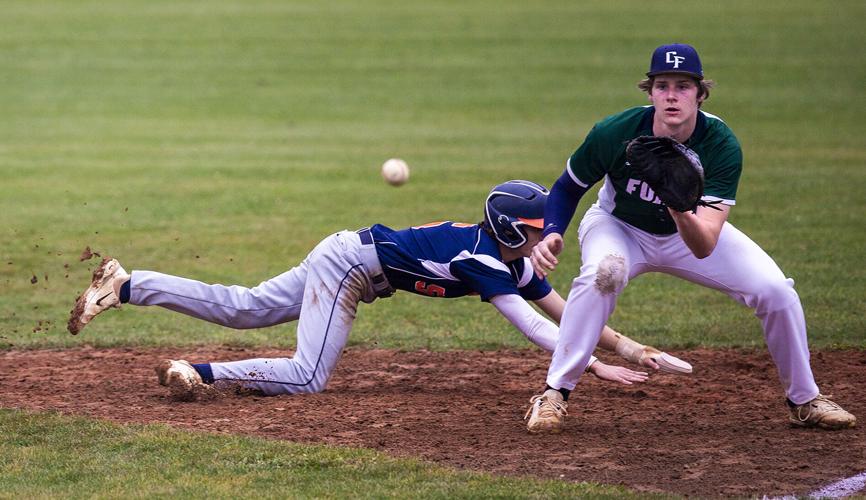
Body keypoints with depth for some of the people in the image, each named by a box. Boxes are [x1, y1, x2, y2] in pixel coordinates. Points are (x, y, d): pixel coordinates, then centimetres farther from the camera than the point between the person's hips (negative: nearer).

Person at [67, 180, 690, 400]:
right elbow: (531, 327, -31)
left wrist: (630, 346, -2)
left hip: (347, 261, 9)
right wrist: (595, 366, -34)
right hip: (350, 261, -9)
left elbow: (563, 309, 5)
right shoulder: (481, 257, -22)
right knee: (308, 376, -20)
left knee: (240, 309, 10)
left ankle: (125, 286, 11)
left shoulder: (514, 261, 3)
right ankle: (197, 374, -20)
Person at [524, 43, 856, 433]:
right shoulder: (615, 133, -30)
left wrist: (680, 209, -61)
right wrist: (552, 233, -28)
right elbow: (568, 187, -10)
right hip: (619, 227, -1)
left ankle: (804, 400, 11)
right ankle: (554, 395, -24)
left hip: (691, 229, 1)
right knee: (602, 273, -36)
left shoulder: (722, 146, -31)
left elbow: (704, 247, -41)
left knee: (776, 290, -14)